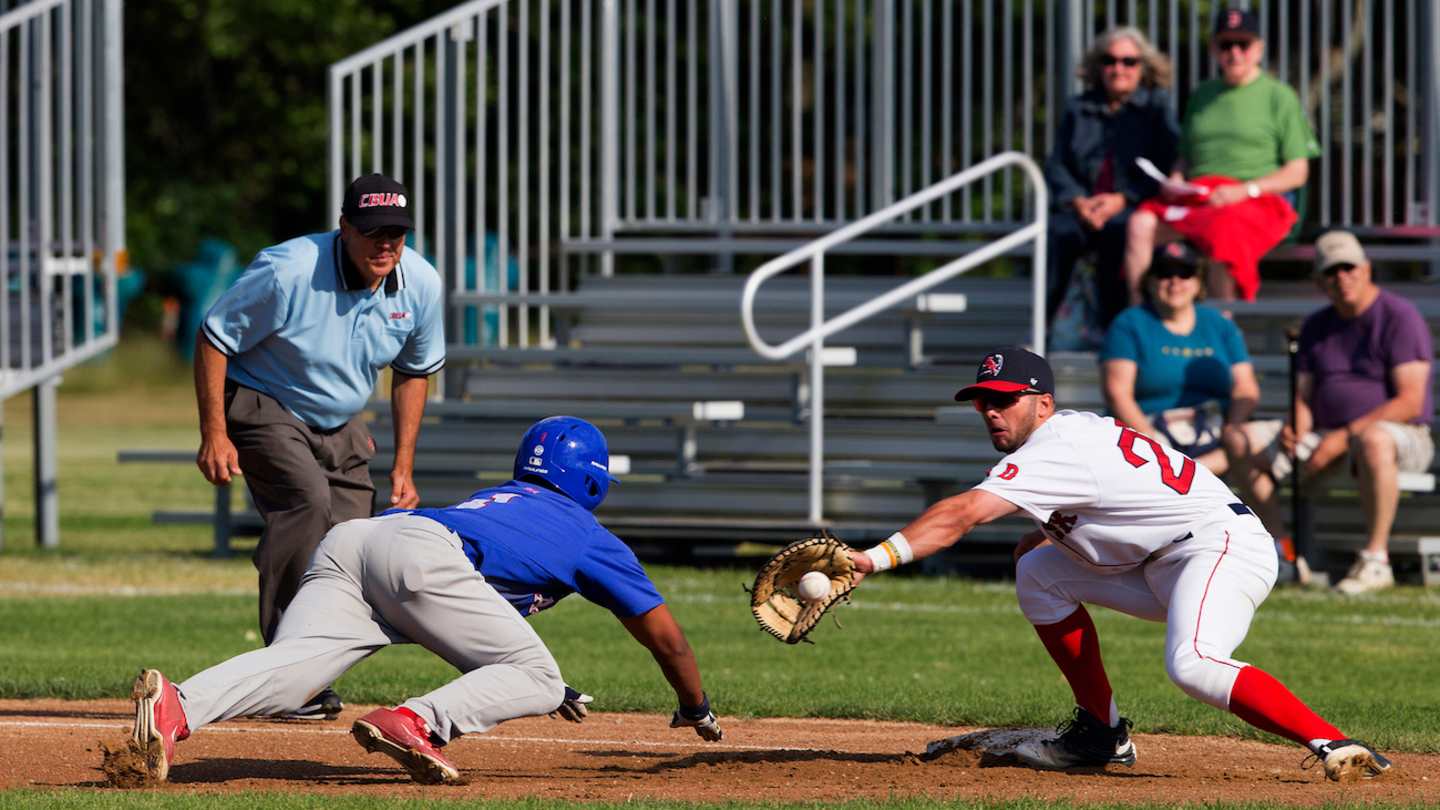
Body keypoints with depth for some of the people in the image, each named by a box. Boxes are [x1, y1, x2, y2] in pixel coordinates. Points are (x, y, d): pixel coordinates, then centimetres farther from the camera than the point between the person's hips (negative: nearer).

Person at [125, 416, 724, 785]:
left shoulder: (493, 498, 45)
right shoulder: (589, 536, 27)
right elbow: (664, 634, 29)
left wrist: (545, 683, 74)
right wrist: (696, 710, 46)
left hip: (345, 542, 6)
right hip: (419, 551, -6)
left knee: (291, 665, -19)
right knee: (537, 679, 1)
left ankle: (177, 708, -48)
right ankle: (415, 723, -25)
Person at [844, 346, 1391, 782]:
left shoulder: (1054, 450, -16)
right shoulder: (1078, 428, 13)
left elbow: (963, 513, -28)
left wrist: (878, 558, -36)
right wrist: (1051, 532, 13)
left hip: (1223, 545, -11)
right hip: (1163, 566, 11)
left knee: (1191, 663, -37)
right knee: (1039, 574, 12)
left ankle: (1336, 746, -38)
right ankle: (1102, 733, 14)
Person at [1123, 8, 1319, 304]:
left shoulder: (1279, 96, 9)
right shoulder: (1202, 96, 25)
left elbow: (1297, 172, 3)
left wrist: (1245, 190, -11)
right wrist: (1175, 181, 4)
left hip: (1254, 202, -5)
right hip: (1194, 196, 5)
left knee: (1223, 233, -40)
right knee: (1140, 224, -25)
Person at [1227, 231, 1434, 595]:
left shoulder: (1400, 317, -9)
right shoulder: (1316, 326, 13)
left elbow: (1410, 402, -17)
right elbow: (1304, 394, 15)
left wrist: (1345, 436, -22)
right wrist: (1297, 428, -11)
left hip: (1405, 437, -7)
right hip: (1330, 435, 7)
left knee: (1373, 440, -44)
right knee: (1244, 442, -6)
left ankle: (1375, 560, -36)